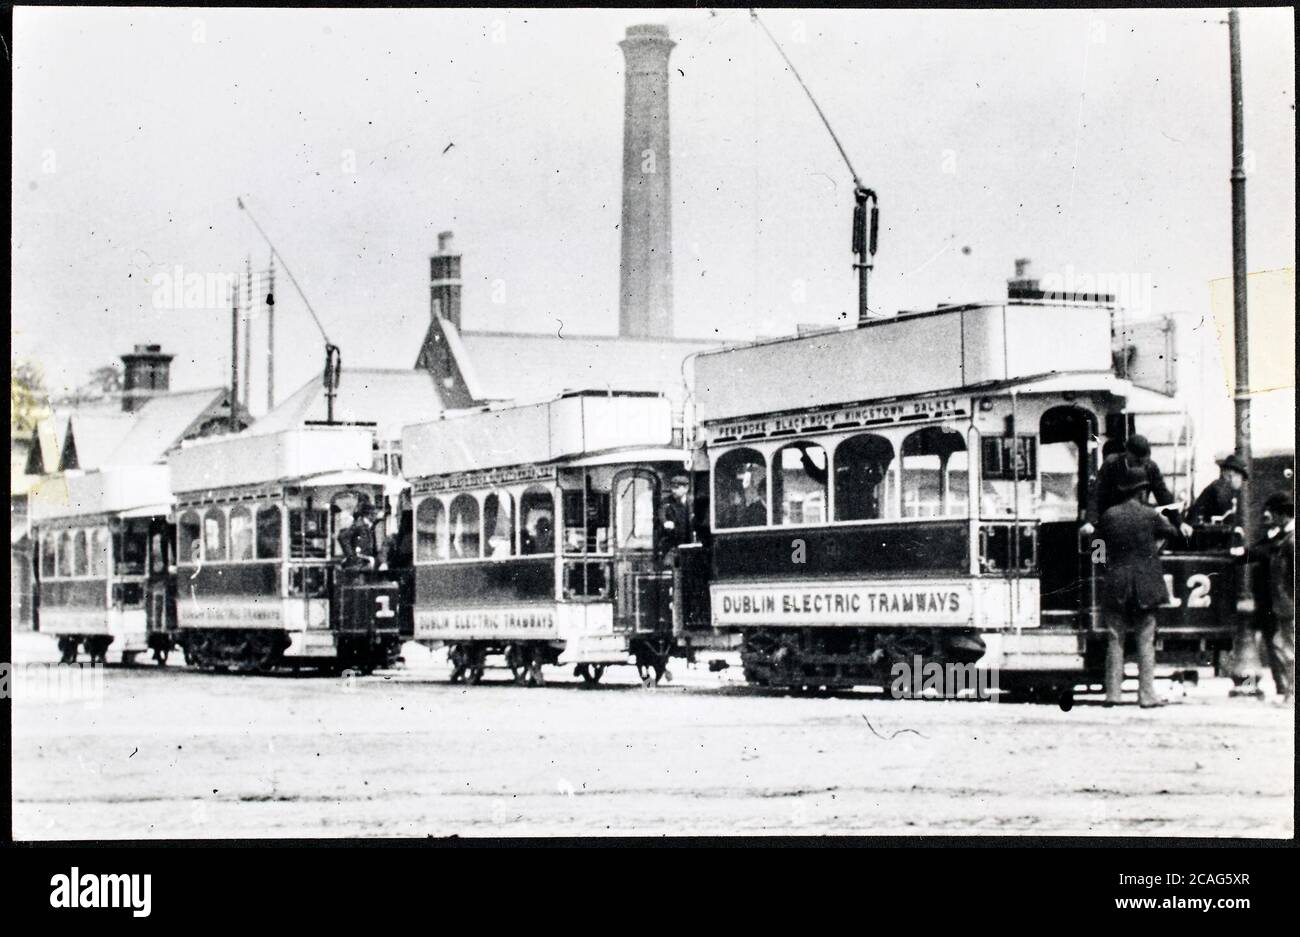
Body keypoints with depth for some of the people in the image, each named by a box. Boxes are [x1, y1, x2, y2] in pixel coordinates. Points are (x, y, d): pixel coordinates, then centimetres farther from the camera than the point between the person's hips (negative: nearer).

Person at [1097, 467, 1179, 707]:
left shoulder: (1109, 515, 0)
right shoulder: (1150, 516, -6)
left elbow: (1099, 538, 12)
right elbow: (1172, 532, 9)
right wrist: (1162, 519, 28)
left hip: (1116, 586, 2)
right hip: (1145, 585, -2)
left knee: (1115, 641, 7)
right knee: (1146, 642, 3)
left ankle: (1113, 693, 4)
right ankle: (1146, 694, 1)